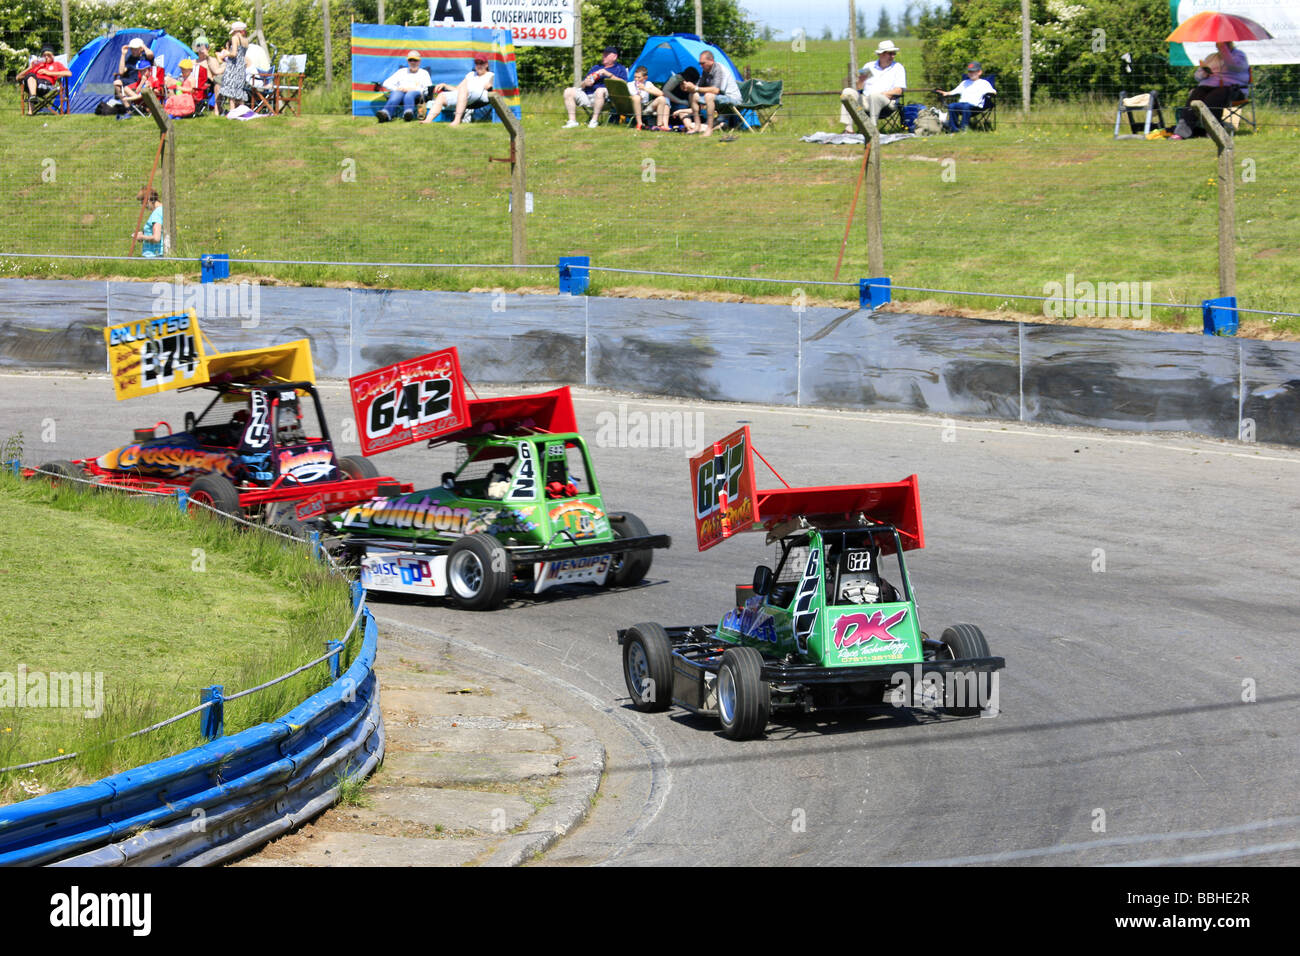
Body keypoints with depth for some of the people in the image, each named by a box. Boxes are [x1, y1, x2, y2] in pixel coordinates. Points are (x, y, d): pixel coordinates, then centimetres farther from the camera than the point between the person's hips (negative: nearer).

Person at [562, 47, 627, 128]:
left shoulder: (620, 69, 16)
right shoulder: (596, 68, 32)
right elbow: (581, 85, 26)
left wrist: (608, 74, -10)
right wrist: (585, 83, 0)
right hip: (587, 95, 6)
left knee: (600, 90, -40)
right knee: (569, 91, -10)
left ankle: (594, 120, -32)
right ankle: (572, 120, -15)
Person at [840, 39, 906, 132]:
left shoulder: (898, 68, 10)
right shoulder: (869, 66, 18)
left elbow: (898, 91, -1)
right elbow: (859, 89, 15)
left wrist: (881, 94, -14)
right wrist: (860, 81, -8)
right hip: (866, 101, 4)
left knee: (874, 95, -35)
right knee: (848, 91, -17)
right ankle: (848, 128, -25)